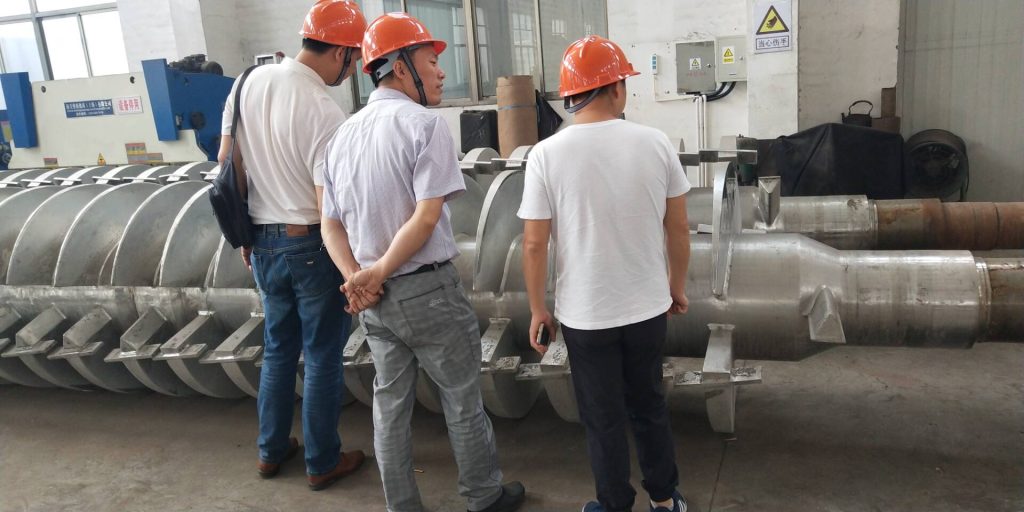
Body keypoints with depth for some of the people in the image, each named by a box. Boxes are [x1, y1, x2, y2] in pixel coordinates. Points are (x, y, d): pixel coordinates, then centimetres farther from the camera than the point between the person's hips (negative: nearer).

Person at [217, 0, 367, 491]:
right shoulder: (325, 113, -20)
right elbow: (328, 208, -21)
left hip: (263, 243, 7)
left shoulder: (251, 82, 1)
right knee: (322, 358, 9)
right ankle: (323, 462, 23)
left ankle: (271, 450, 35)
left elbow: (226, 165, 8)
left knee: (278, 350, 21)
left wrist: (245, 233, 17)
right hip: (312, 246, -6)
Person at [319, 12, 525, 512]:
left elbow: (331, 225, 5)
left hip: (374, 299, 7)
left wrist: (357, 279, -6)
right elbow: (427, 217, -21)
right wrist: (376, 274, -12)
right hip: (428, 290, -6)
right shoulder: (424, 124, -15)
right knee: (462, 400, 12)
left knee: (390, 404, 17)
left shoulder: (344, 134, 7)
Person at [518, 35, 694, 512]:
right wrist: (677, 285, 16)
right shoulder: (656, 143, -7)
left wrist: (537, 308, 3)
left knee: (604, 419, 15)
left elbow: (534, 245, -11)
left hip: (585, 315, -2)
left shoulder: (546, 155, -13)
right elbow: (678, 228, 0)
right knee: (649, 405, 22)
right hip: (649, 307, 3)